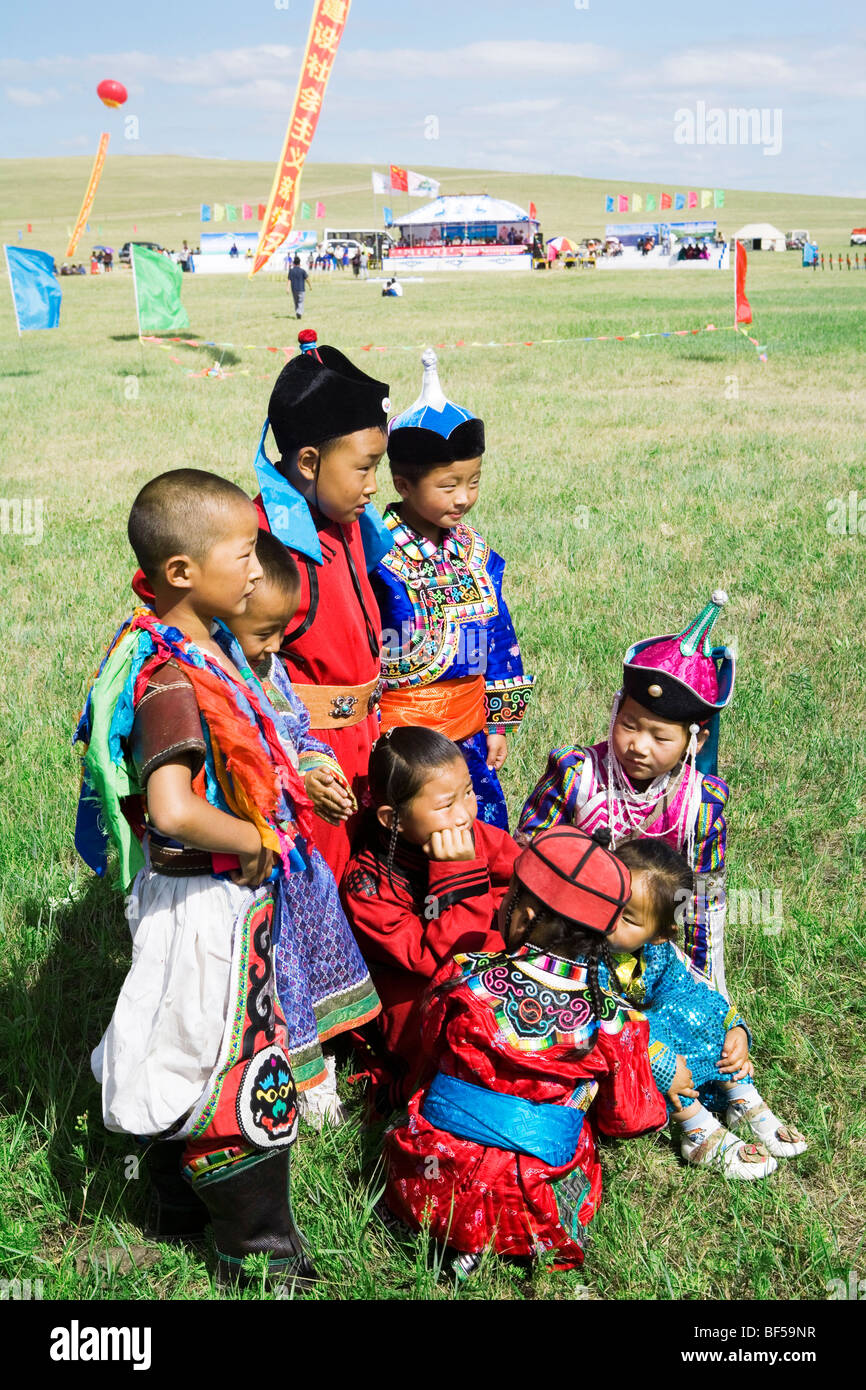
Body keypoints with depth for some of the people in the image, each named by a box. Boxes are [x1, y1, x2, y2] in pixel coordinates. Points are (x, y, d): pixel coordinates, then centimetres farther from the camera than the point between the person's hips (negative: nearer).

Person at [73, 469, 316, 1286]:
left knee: (190, 1056, 23)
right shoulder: (173, 684, -27)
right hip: (203, 900, -10)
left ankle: (180, 1206, 41)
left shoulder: (198, 646, 3)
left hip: (221, 891, 10)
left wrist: (289, 778, 7)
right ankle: (255, 1243, 23)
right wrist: (255, 841, -25)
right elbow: (173, 810, -39)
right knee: (235, 1068, 5)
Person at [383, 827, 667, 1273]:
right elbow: (627, 1118, 3)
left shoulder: (464, 977, -10)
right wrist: (664, 1101, 26)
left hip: (435, 1190, 1)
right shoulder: (611, 1022, -12)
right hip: (535, 1212, -1)